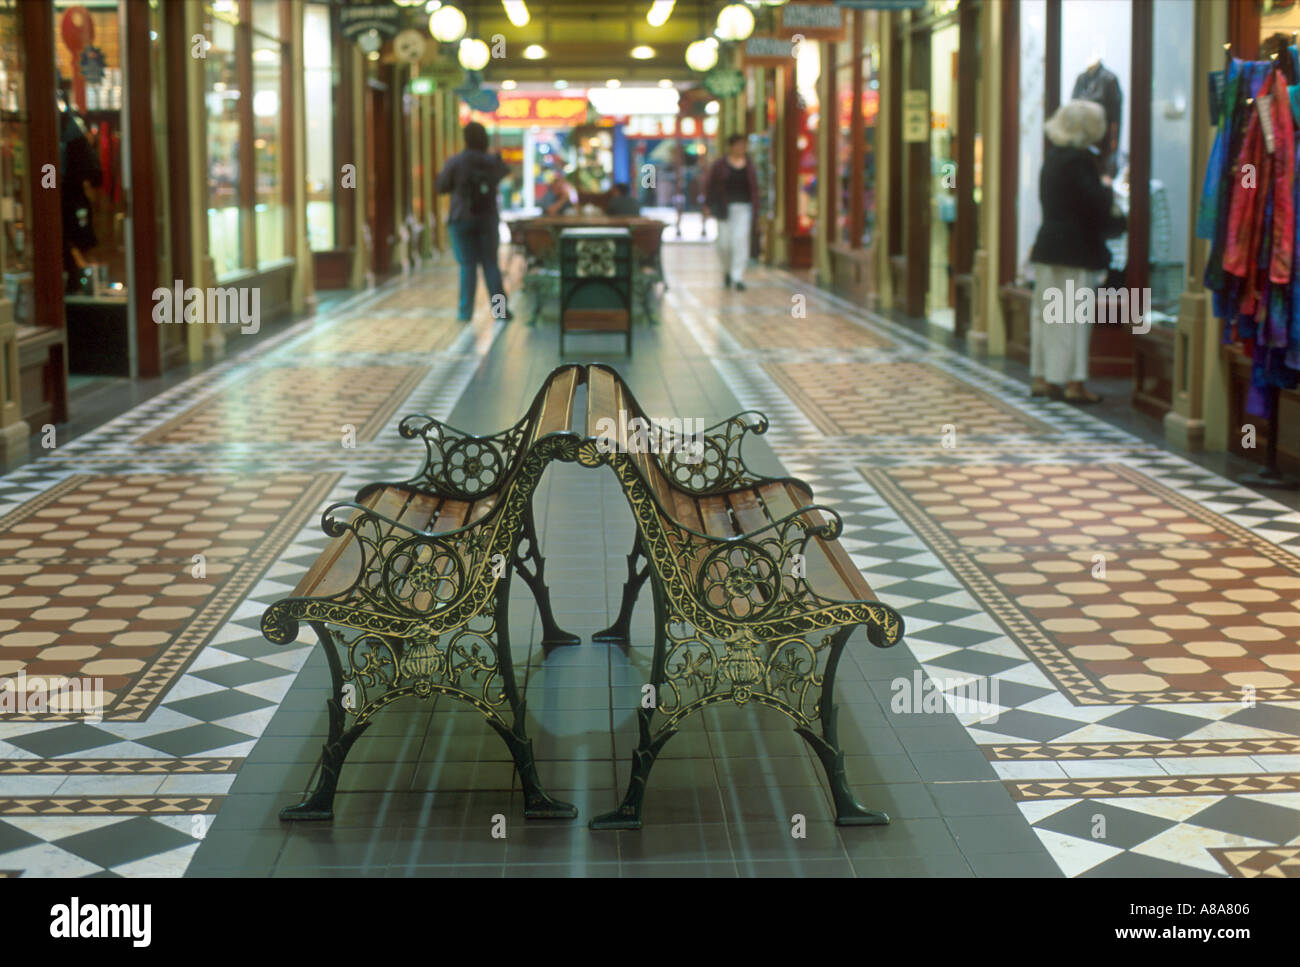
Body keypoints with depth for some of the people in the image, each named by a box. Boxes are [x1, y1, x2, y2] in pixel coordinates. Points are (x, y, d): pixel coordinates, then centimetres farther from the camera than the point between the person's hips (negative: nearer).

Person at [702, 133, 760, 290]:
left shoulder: (749, 165, 6)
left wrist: (755, 209, 5)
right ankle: (727, 269, 30)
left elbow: (754, 188, 9)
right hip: (725, 208, -1)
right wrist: (708, 206, -1)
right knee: (724, 242, 1)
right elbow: (709, 185, 3)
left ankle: (738, 277, -8)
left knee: (741, 239, -11)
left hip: (744, 208, 1)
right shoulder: (720, 165, -1)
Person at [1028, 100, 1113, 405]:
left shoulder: (1052, 157, 11)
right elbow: (1098, 206, -19)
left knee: (1046, 311, 11)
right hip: (1077, 248, -8)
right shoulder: (1082, 159, -15)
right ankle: (1073, 383, -1)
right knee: (1075, 316, -4)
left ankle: (1041, 378, 16)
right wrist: (1106, 186, 1)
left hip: (1048, 243, 8)